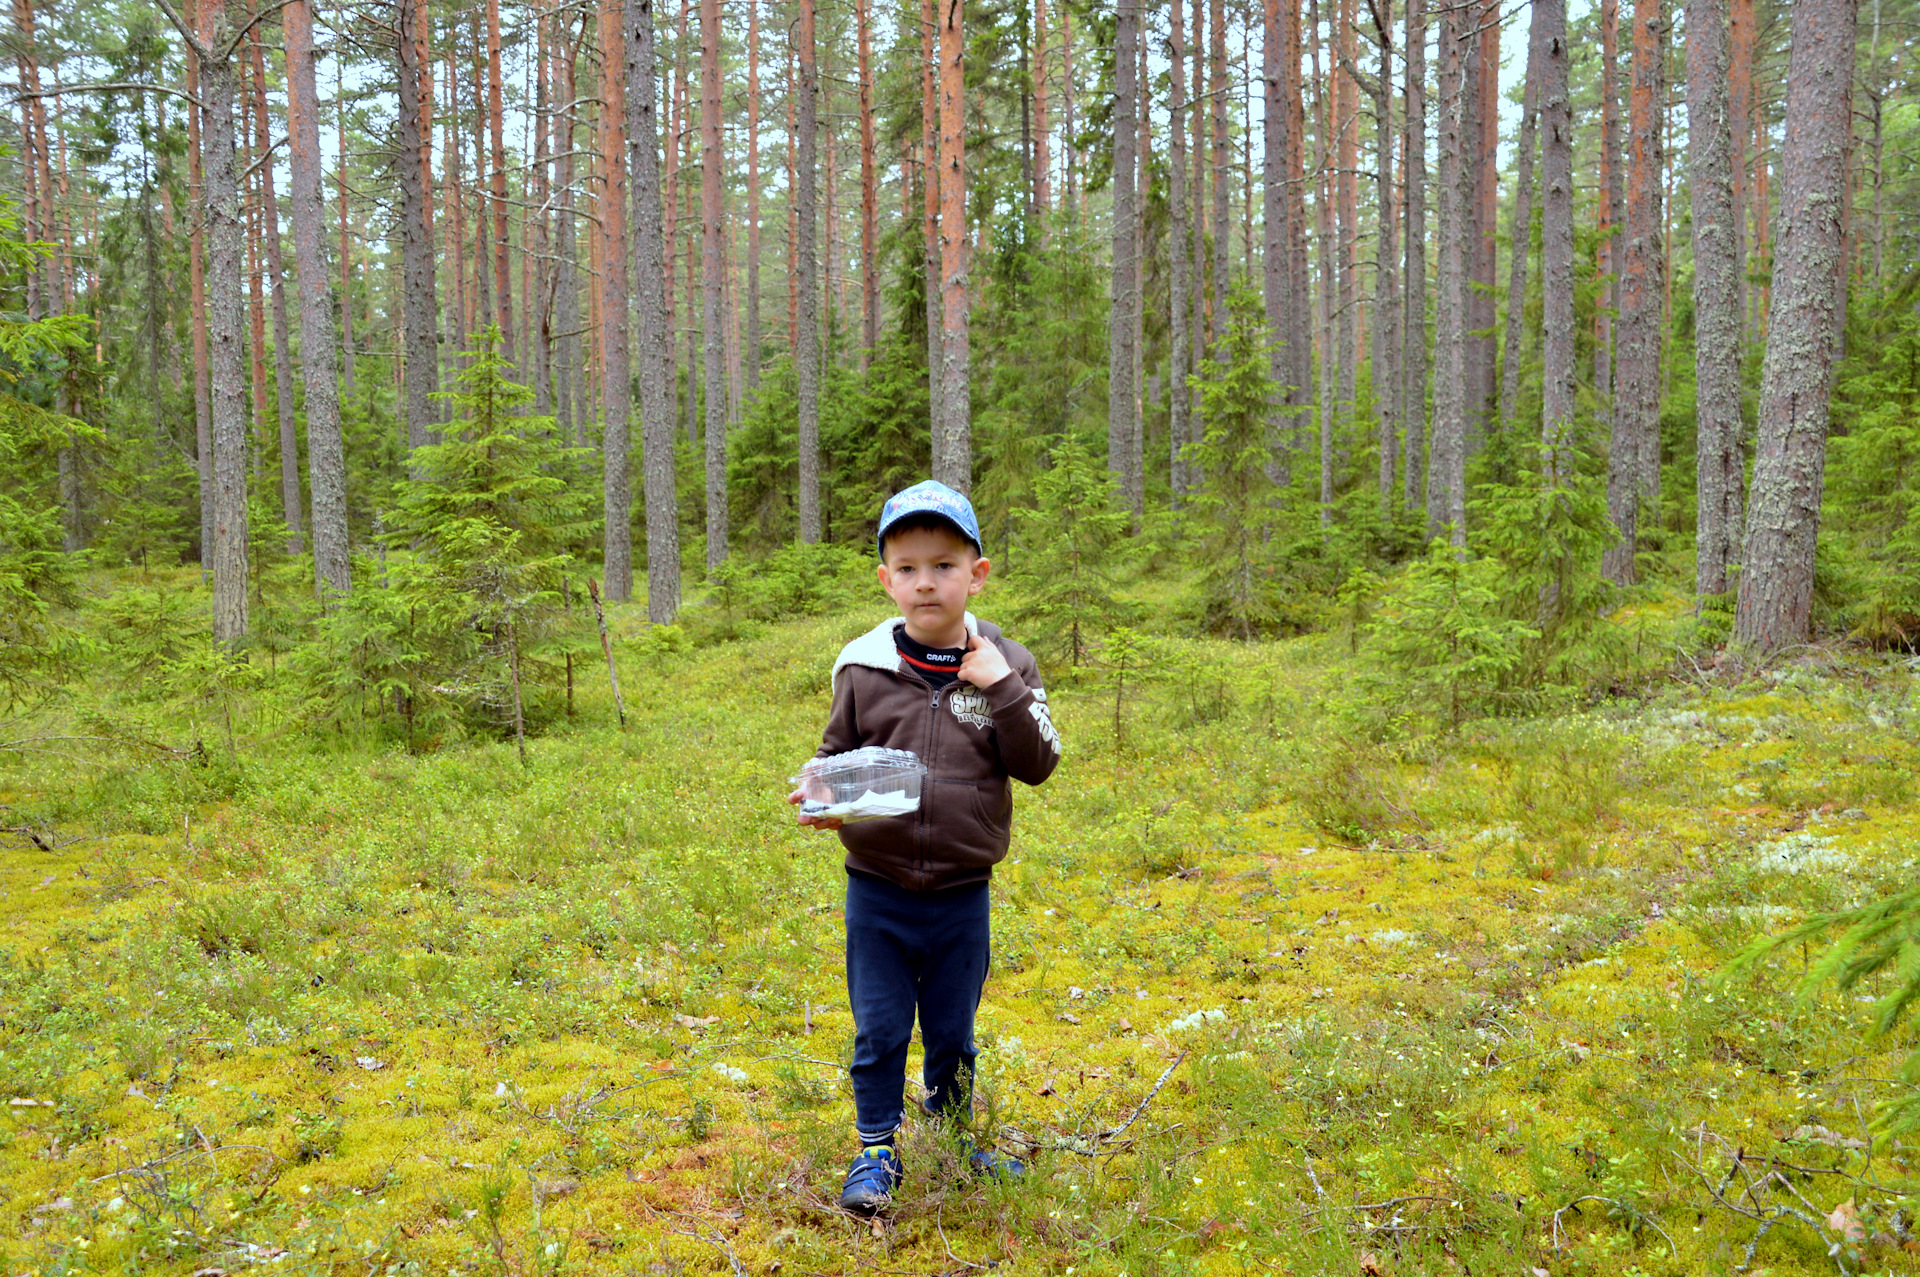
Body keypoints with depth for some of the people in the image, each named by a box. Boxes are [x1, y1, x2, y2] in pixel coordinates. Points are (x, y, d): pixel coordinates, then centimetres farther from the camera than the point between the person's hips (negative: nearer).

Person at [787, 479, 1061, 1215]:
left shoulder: (1005, 665, -4)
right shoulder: (863, 668, -5)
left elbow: (1038, 765, -7)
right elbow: (835, 757, 7)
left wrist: (1003, 689, -18)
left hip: (962, 893, 1)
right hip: (876, 891, 0)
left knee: (953, 1032, 17)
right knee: (878, 1031, 10)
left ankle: (956, 1140, 38)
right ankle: (876, 1150, 29)